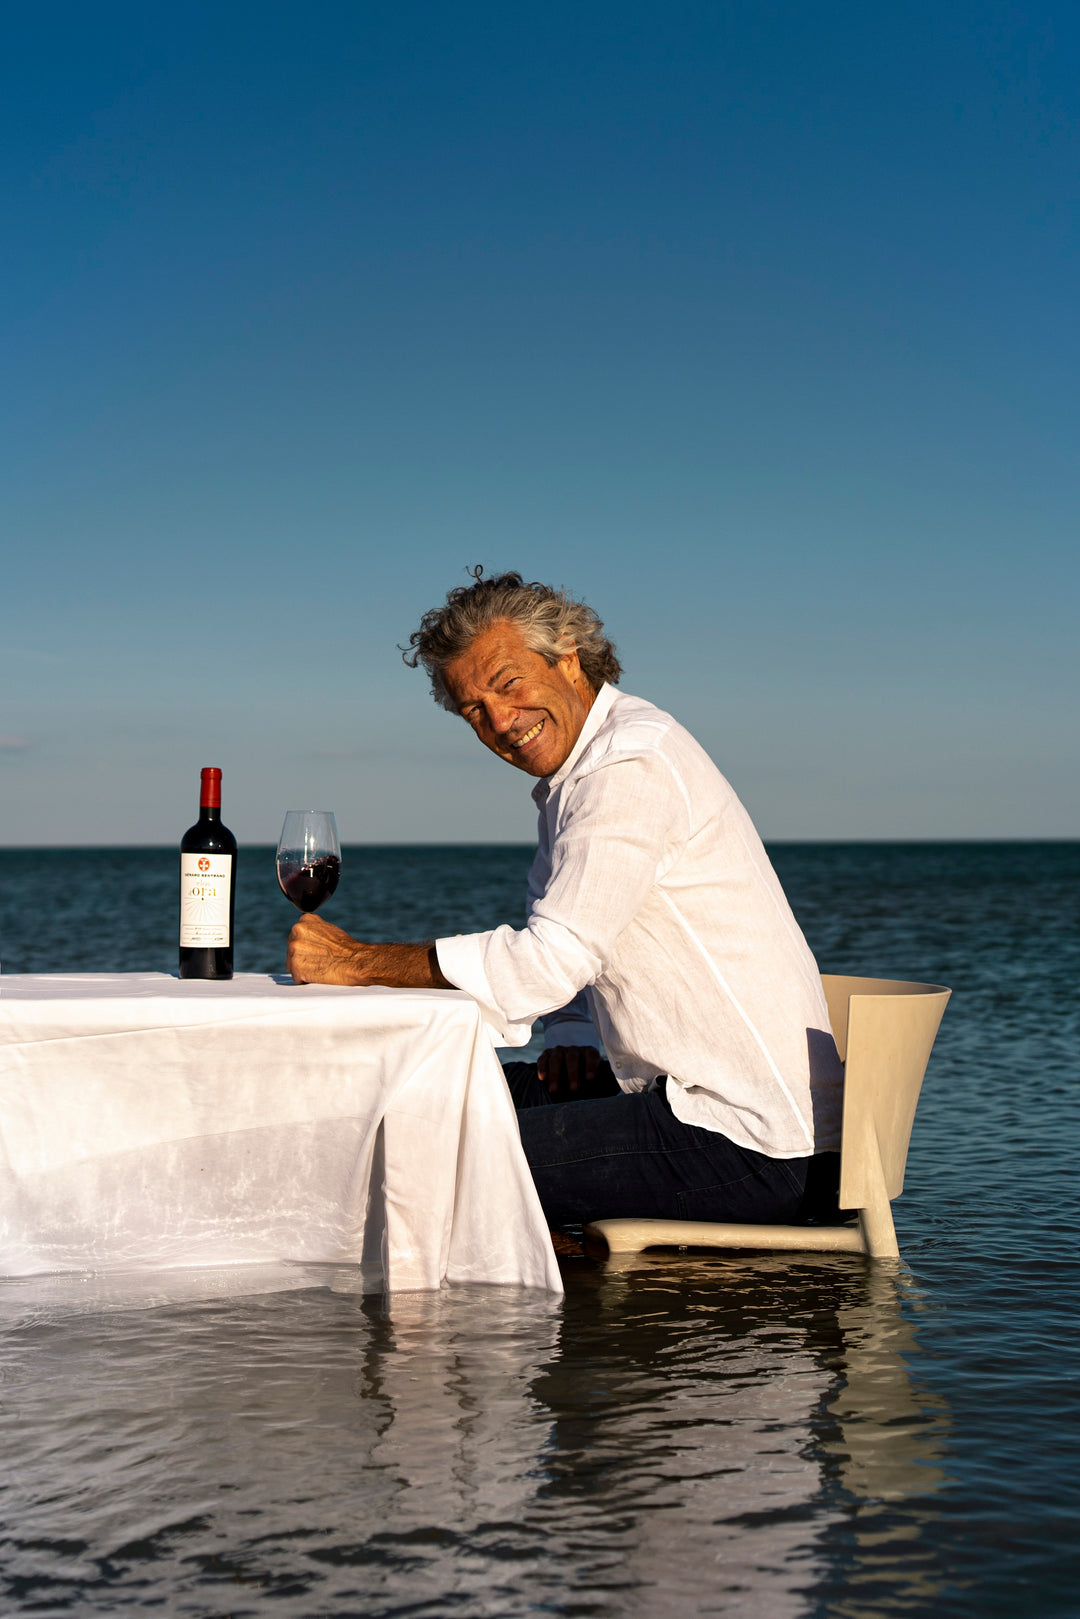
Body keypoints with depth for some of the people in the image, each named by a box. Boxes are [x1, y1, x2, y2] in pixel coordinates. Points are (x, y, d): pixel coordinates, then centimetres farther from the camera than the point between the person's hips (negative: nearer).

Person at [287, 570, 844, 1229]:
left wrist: (357, 962, -17)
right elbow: (575, 957, 21)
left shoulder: (632, 762, -18)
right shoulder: (571, 777, 15)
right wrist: (575, 1041, -1)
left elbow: (547, 963, -24)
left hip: (755, 1150, -10)